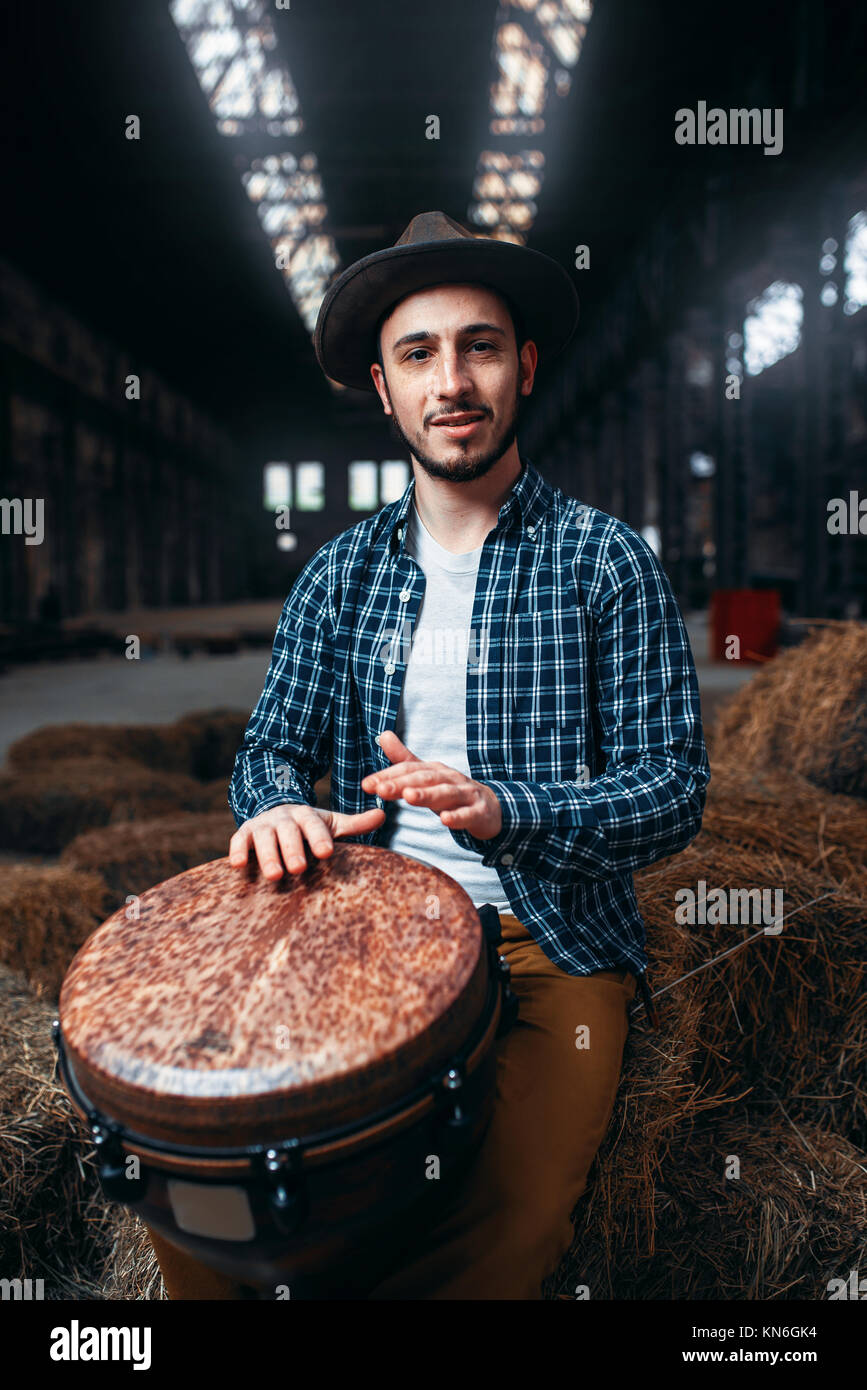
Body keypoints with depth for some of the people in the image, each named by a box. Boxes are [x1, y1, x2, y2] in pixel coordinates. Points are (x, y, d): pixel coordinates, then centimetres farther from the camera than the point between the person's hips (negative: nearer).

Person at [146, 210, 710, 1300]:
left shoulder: (605, 561, -2)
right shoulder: (339, 574, 10)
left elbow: (672, 791, -5)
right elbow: (272, 744, 11)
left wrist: (502, 808, -24)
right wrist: (281, 805, -15)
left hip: (551, 946, -2)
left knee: (507, 1229, -28)